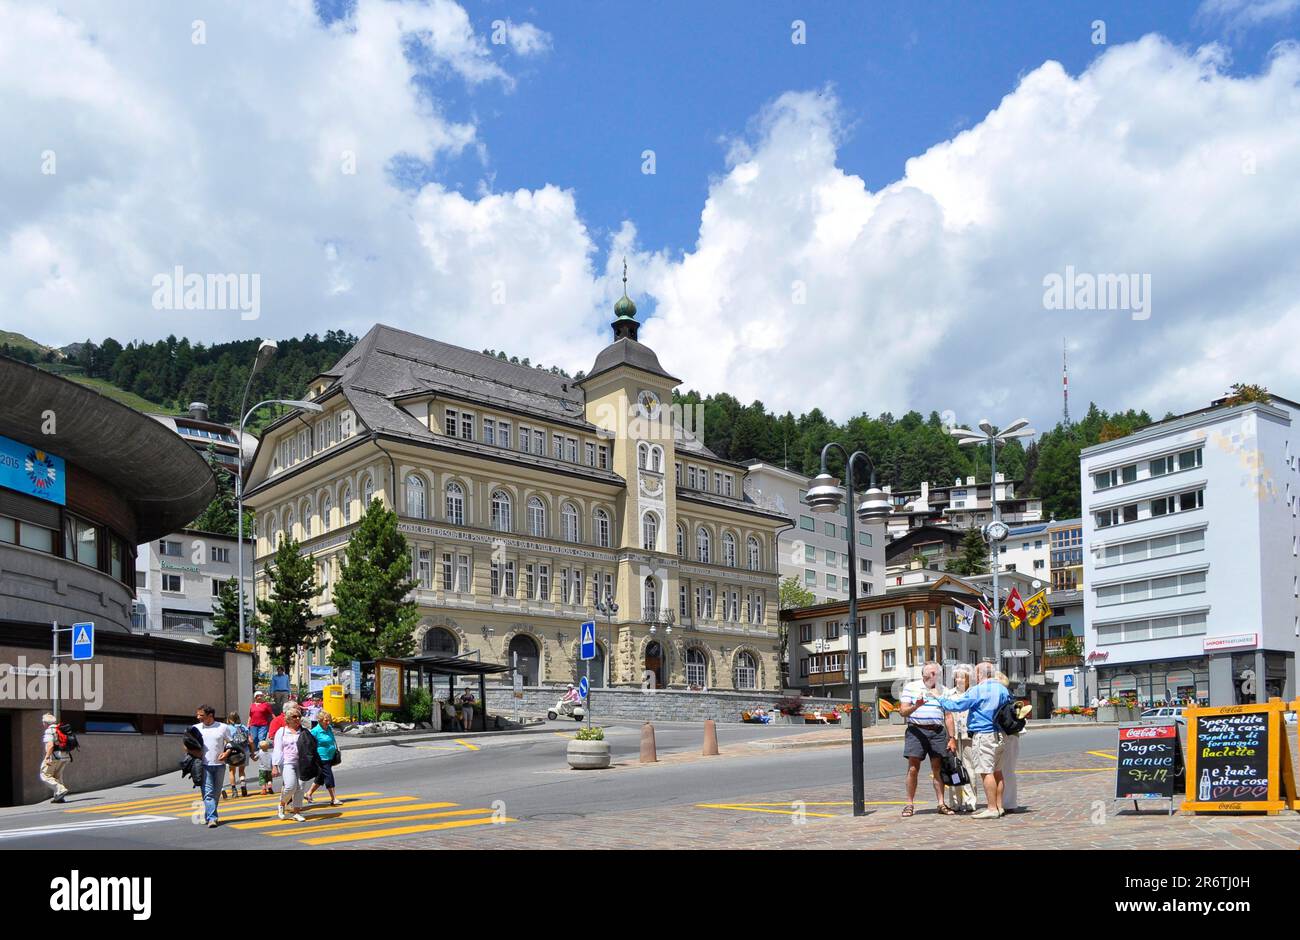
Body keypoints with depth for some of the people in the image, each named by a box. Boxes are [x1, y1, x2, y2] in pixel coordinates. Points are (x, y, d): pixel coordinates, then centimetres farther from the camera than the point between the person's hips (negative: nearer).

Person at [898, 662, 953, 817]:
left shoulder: (942, 690, 14)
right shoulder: (911, 687, 5)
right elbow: (903, 711, -1)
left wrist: (952, 738, 7)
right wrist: (916, 706, -22)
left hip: (938, 731, 3)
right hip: (916, 730, -3)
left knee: (937, 768, 3)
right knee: (913, 769, -4)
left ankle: (941, 804, 9)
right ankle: (910, 804, 2)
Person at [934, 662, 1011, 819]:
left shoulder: (977, 691, -11)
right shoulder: (1003, 689, 11)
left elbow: (957, 704, -8)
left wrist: (941, 700, 7)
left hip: (983, 735, -8)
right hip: (1000, 735, 8)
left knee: (986, 772, -7)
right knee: (997, 771, 13)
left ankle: (992, 809, -8)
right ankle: (999, 807, 17)